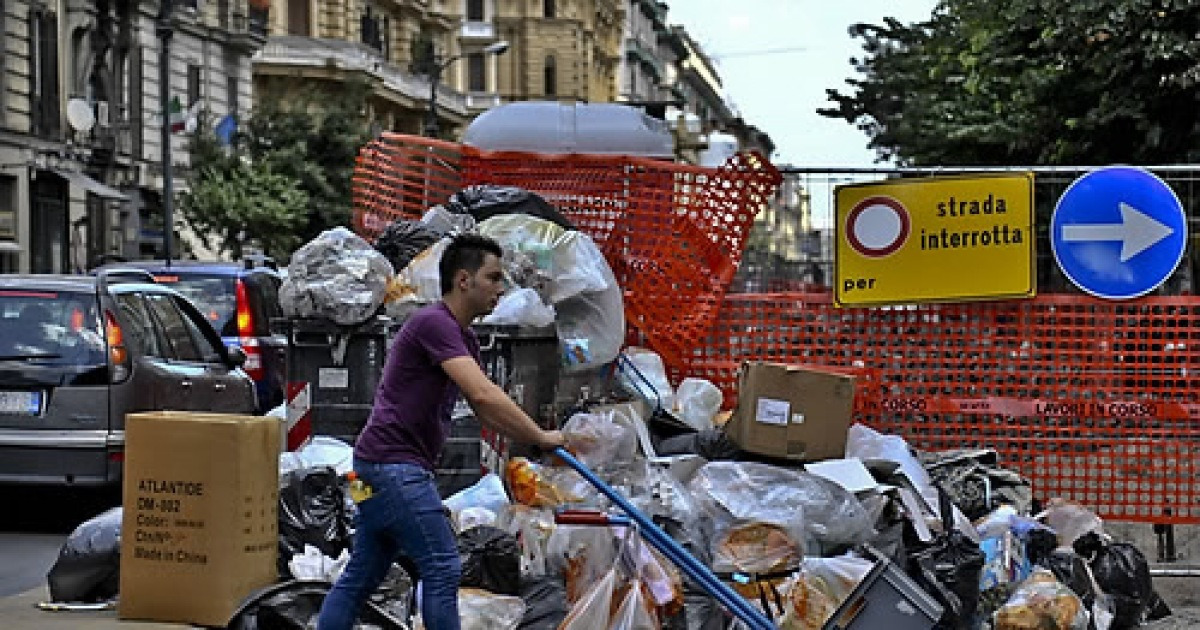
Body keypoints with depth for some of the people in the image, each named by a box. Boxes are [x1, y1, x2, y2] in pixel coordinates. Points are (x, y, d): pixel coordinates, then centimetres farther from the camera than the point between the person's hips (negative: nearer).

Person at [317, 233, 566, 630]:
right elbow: (484, 395, -26)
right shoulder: (434, 323, -16)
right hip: (395, 466, -10)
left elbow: (486, 409, 22)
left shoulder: (463, 339, 15)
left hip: (385, 467, 10)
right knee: (442, 569, -6)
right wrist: (540, 437, -16)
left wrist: (537, 444, 13)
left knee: (361, 577, 12)